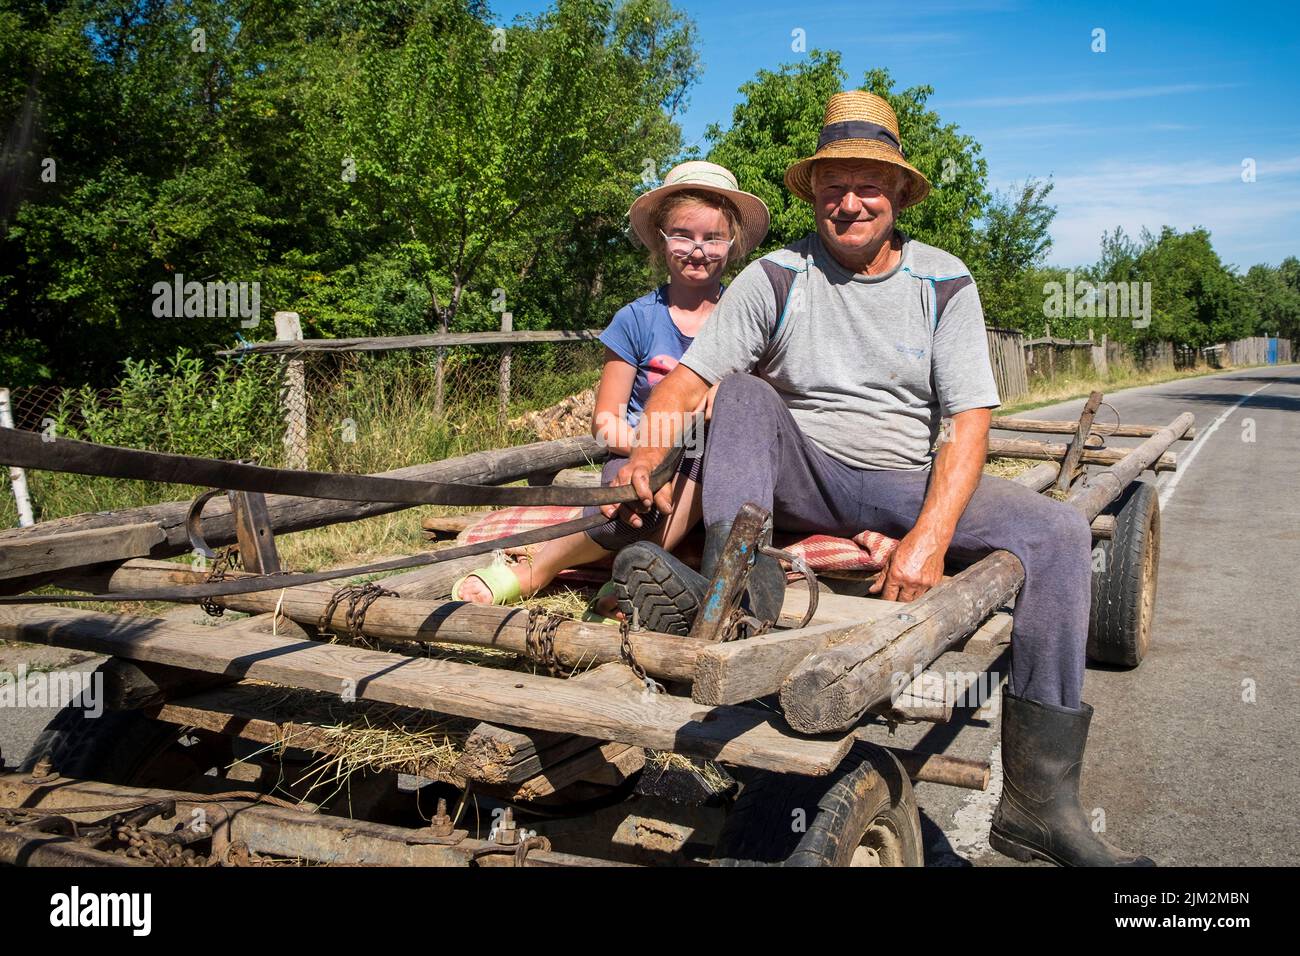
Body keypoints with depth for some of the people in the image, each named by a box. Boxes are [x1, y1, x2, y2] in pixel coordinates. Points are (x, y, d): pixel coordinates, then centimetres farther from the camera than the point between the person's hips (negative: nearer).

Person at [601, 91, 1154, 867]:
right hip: (802, 483, 0)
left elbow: (969, 420, -7)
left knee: (1059, 531, -20)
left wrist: (929, 536, -23)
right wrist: (644, 459, -27)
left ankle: (1039, 798, -21)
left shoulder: (943, 282, 2)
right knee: (742, 390, -23)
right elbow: (688, 379, -6)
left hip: (911, 485, 1)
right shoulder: (777, 277, 1)